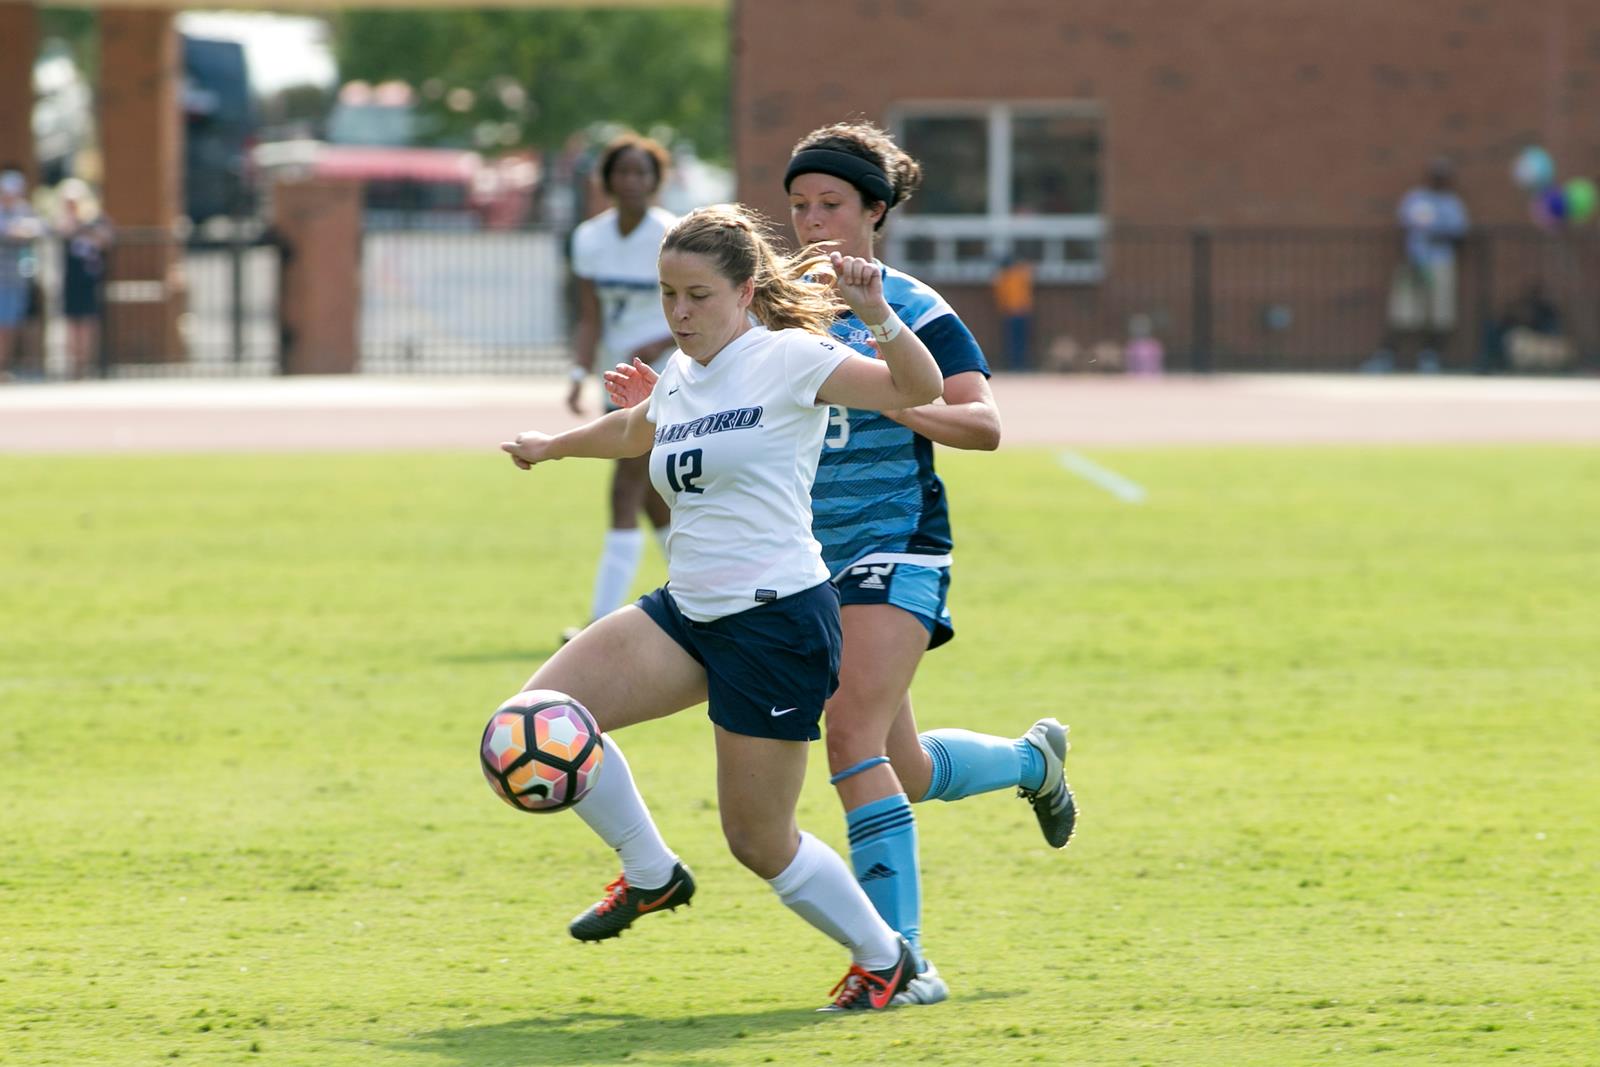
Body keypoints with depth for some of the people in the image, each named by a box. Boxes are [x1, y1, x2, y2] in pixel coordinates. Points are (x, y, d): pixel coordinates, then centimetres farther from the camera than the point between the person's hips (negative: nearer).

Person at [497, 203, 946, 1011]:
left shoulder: (786, 358, -8)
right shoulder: (680, 375, 13)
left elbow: (917, 388, -16)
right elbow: (635, 431, 37)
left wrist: (877, 316, -33)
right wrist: (551, 447, 52)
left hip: (778, 619, -7)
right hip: (688, 611, 7)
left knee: (758, 842, -1)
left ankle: (884, 958, 22)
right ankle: (650, 876, 10)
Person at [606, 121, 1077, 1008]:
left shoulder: (911, 310, -8)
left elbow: (983, 424, -15)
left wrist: (893, 400, -30)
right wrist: (656, 408, -1)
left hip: (895, 548, -7)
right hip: (811, 556, 7)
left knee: (853, 744, -21)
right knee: (902, 769, 13)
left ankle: (903, 961, -18)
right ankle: (1033, 759, 45)